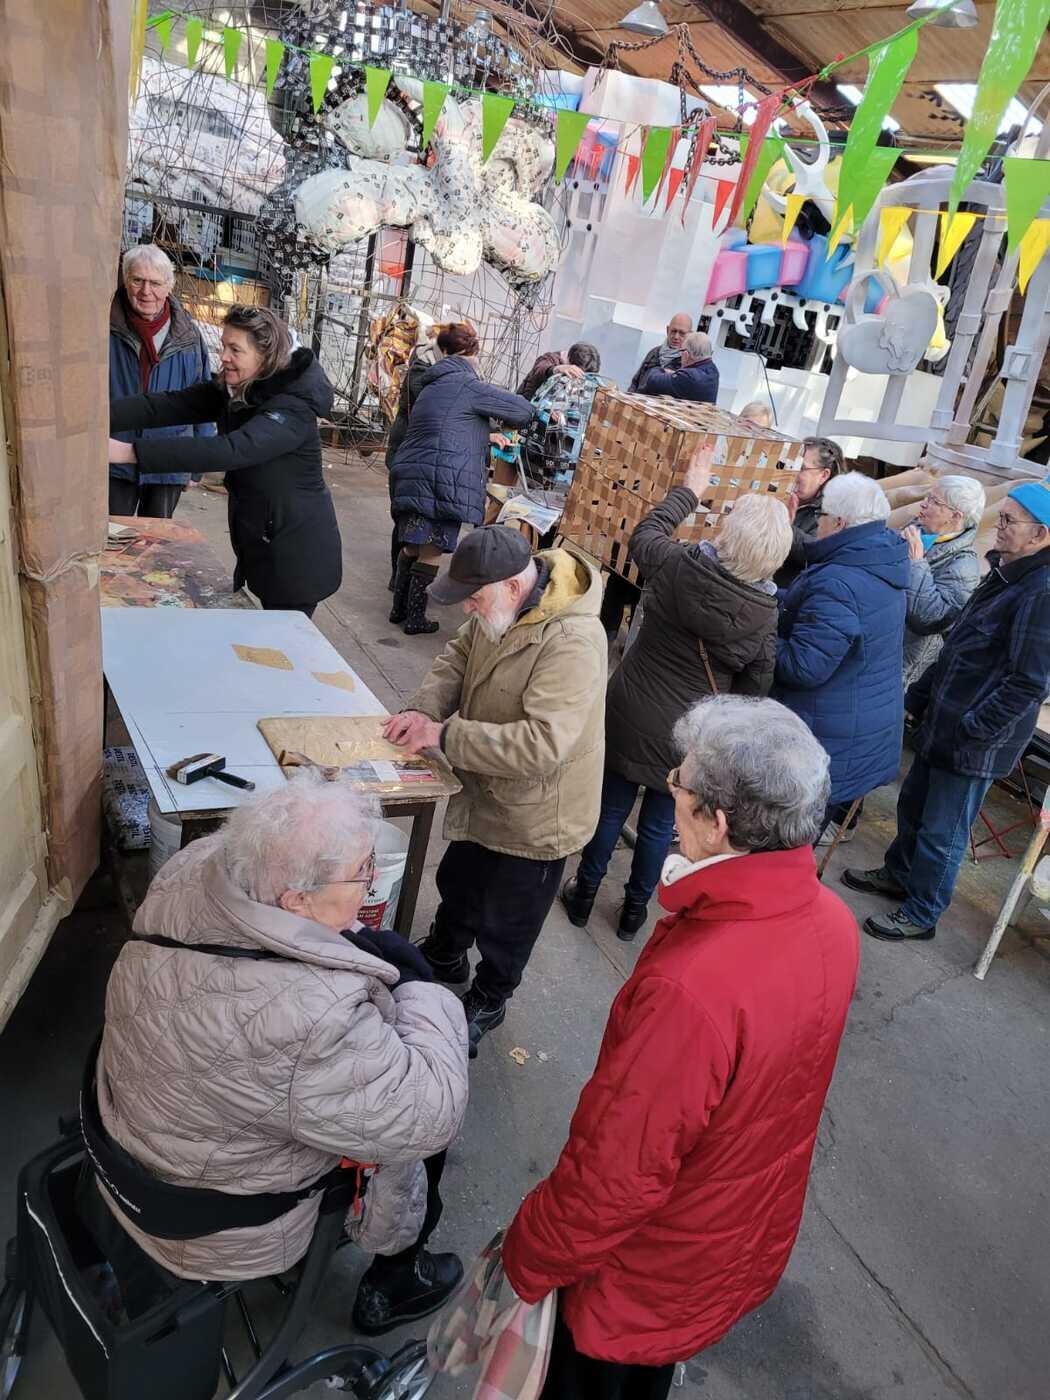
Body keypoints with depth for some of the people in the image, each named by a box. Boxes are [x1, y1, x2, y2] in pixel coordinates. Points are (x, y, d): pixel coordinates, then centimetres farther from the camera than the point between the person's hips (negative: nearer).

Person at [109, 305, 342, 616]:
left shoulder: (293, 408, -23)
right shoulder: (231, 391, 3)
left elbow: (231, 451, -36)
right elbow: (166, 406, -6)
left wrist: (131, 452, -40)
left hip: (297, 555, -8)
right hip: (259, 544, 8)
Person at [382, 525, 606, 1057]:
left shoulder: (572, 643, -35)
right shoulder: (499, 607, -8)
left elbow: (542, 743, -39)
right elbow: (458, 657, 6)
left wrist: (445, 736, -33)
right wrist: (422, 709, -14)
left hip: (534, 817, -8)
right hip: (483, 796, 8)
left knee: (505, 922, 17)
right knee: (457, 884, 30)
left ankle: (488, 1001, 45)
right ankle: (444, 957, 59)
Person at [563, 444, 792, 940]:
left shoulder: (677, 567, -18)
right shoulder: (765, 614, -15)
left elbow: (644, 535, 5)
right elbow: (755, 685, -5)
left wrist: (689, 490, 15)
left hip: (629, 717, 0)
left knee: (611, 808, 18)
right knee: (659, 823, 18)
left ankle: (584, 894, 36)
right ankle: (635, 908, 36)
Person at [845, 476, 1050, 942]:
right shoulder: (1005, 575, 9)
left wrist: (970, 730, -21)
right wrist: (918, 697, 15)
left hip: (976, 744, -9)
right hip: (943, 724, 9)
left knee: (942, 832, 6)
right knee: (912, 805, 24)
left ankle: (921, 914, 24)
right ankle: (898, 874, 45)